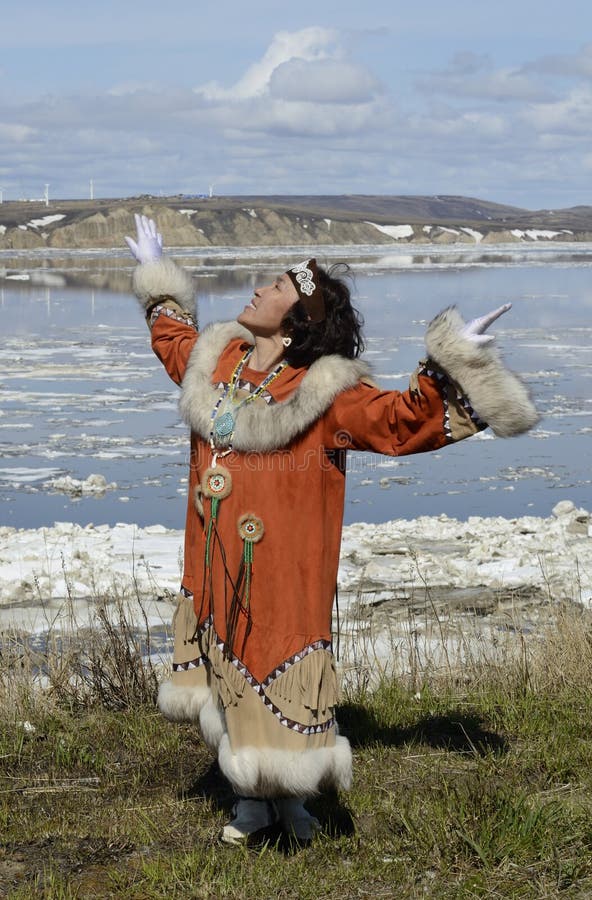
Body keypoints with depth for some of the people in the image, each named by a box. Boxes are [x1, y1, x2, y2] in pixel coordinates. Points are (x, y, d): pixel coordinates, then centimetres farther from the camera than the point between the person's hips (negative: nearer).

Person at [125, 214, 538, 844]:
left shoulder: (325, 391, -13)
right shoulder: (217, 362, 6)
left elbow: (403, 418, -21)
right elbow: (173, 337, 29)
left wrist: (452, 366, -31)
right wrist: (158, 279, 39)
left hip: (282, 573, -6)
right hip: (213, 570, 6)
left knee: (275, 673, 0)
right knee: (226, 670, 14)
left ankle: (288, 793, 23)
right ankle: (252, 797, 31)